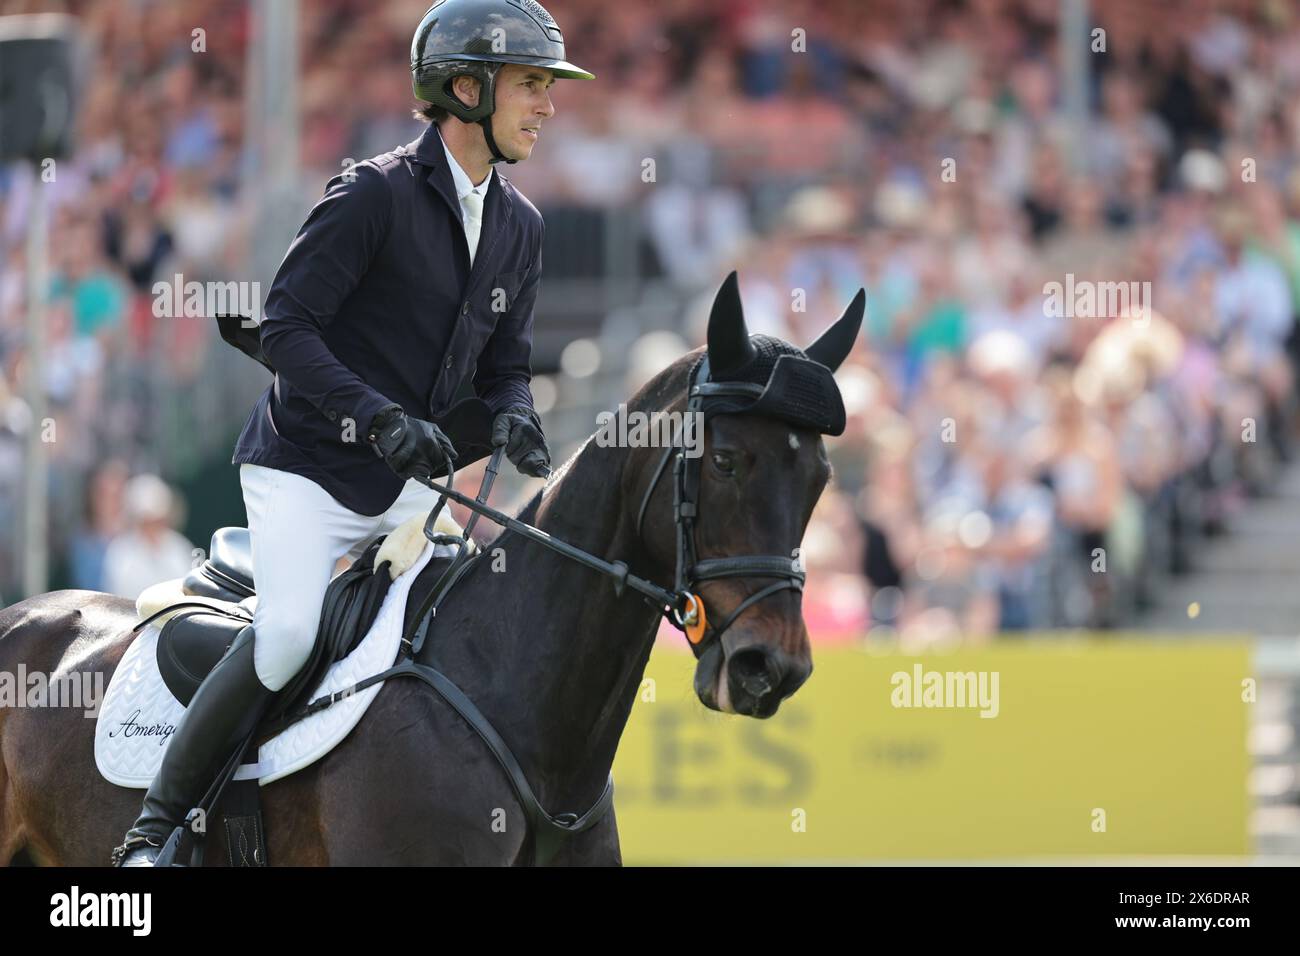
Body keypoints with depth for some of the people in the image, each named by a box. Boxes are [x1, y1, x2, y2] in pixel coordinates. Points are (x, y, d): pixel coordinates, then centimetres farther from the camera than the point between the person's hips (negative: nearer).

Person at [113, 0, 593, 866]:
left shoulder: (520, 226, 9)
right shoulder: (374, 194, -13)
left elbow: (504, 363, 15)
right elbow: (286, 327, -17)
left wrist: (516, 420, -9)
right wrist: (379, 416, -28)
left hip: (408, 485, 7)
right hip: (306, 469, -7)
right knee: (288, 634, -26)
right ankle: (155, 826, -15)